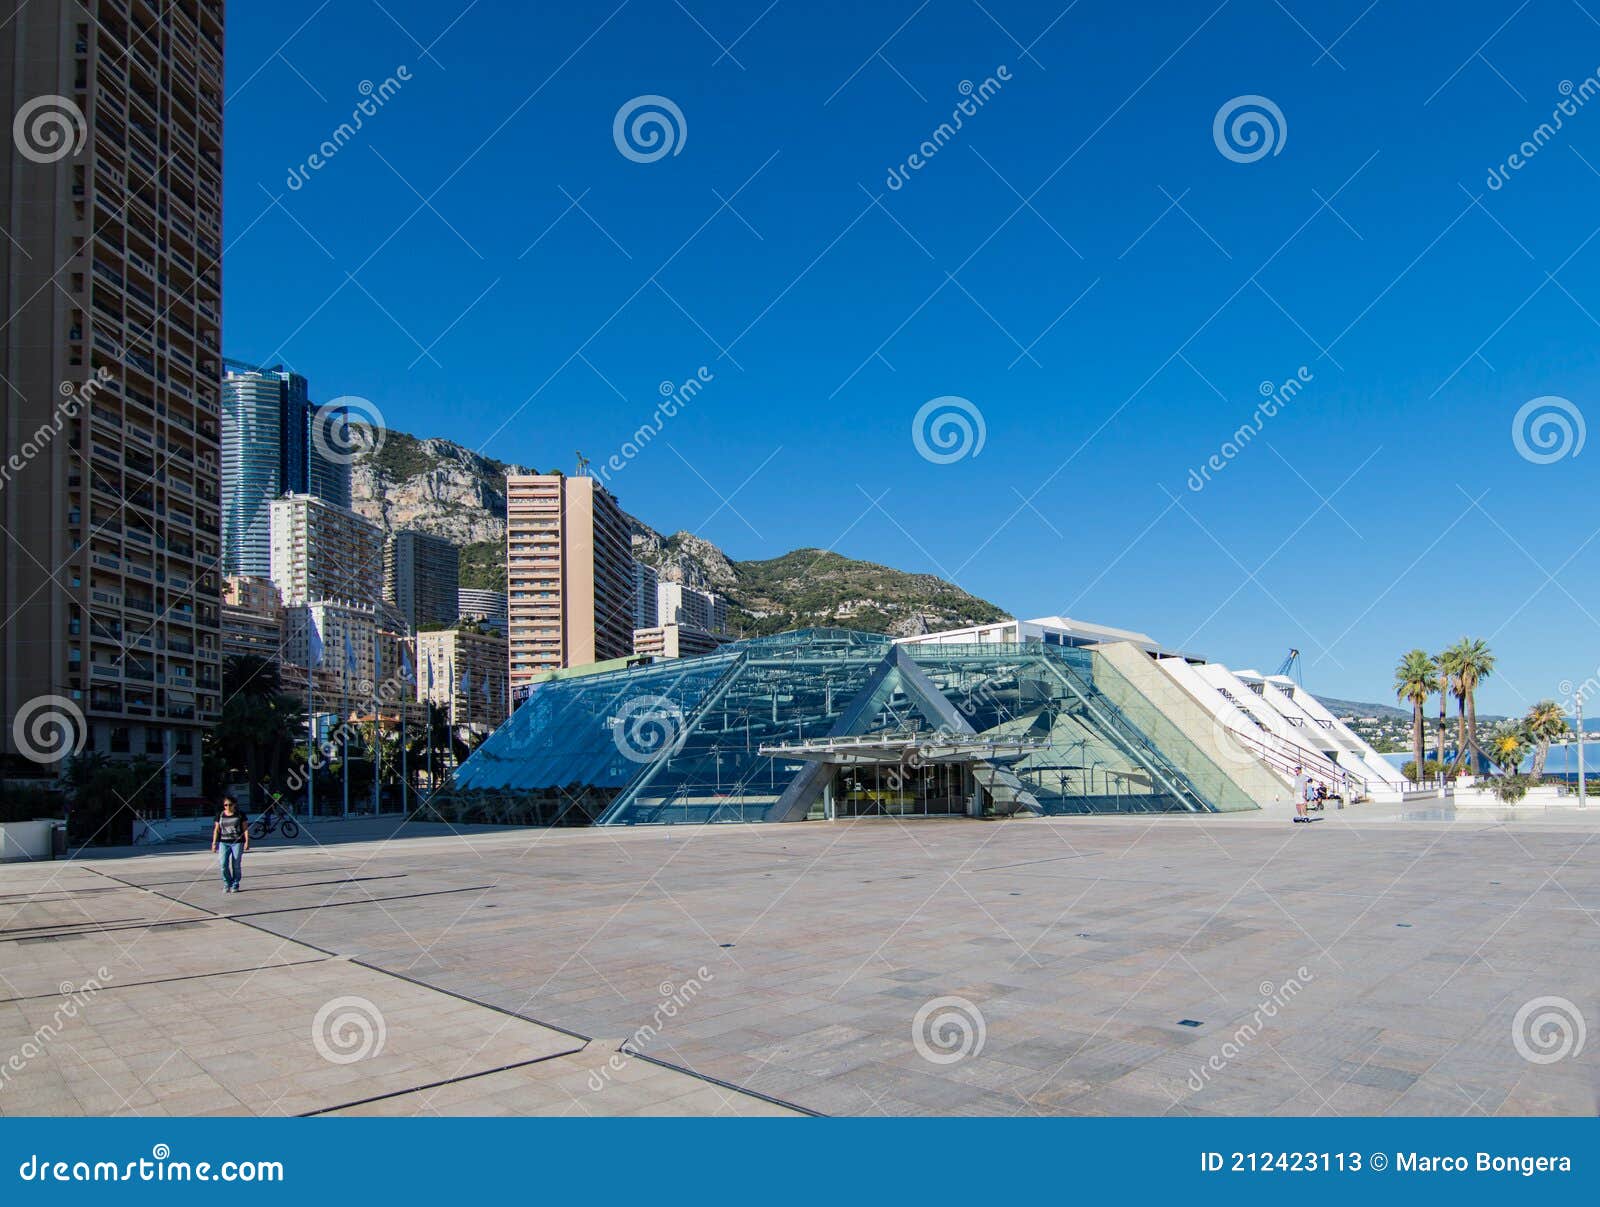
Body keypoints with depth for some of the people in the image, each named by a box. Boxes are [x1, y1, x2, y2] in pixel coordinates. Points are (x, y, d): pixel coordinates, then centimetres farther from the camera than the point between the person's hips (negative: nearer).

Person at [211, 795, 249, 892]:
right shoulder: (220, 815, 8)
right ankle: (227, 884, 10)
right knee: (223, 864, -8)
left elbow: (245, 828, 2)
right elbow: (216, 830, 12)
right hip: (224, 842, 2)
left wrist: (247, 841, -5)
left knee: (236, 865, -1)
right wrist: (214, 843, 7)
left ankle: (235, 885, 11)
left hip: (237, 842, -2)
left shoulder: (240, 814, 2)